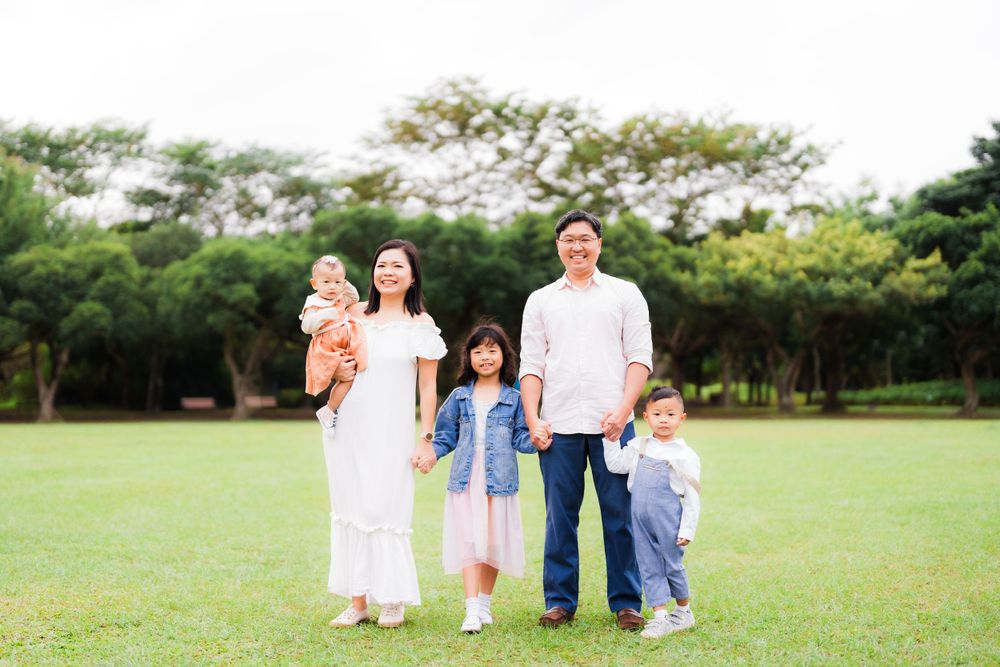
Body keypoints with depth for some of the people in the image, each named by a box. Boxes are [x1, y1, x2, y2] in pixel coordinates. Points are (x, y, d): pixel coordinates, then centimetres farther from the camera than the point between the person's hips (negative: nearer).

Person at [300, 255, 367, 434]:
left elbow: (354, 299, 32)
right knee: (348, 377, -15)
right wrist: (322, 316, -38)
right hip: (327, 350, -8)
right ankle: (328, 412, -3)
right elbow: (306, 327, -22)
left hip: (346, 343, 8)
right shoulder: (314, 305, -13)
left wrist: (347, 285, 12)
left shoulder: (340, 299, 10)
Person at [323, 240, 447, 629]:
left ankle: (394, 601, 9)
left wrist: (426, 438, -6)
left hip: (391, 431, -4)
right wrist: (335, 372, -3)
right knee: (351, 510, 4)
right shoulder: (354, 314, 9)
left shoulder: (420, 324, -1)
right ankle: (358, 601, 11)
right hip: (346, 426, 4)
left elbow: (428, 386, -1)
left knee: (384, 510, -6)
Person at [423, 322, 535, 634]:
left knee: (493, 542, 7)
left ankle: (484, 603, 23)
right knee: (468, 541, -6)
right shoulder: (459, 397, 8)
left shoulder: (514, 399, 5)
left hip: (499, 480, 0)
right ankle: (471, 611, -8)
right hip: (466, 480, 0)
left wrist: (534, 441, -17)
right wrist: (431, 453, -6)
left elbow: (520, 437, 4)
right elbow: (445, 436, 12)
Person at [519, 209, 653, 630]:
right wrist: (532, 420, -3)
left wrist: (623, 410, -11)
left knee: (620, 514, 1)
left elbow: (639, 357, 3)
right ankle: (560, 601, 14)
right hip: (557, 426, 1)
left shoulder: (625, 294, 10)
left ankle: (627, 603, 10)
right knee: (559, 516, 4)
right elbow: (531, 365, 10)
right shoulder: (541, 300, 15)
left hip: (612, 422, -1)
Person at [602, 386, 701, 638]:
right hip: (641, 518, 4)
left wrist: (687, 529, -7)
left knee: (672, 566, 6)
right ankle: (660, 617, 8)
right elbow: (616, 464, 12)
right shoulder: (639, 446, 9)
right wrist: (611, 437, 3)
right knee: (649, 567, 4)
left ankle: (684, 610, 26)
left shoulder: (685, 455, -3)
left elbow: (692, 496, -3)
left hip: (668, 520, -4)